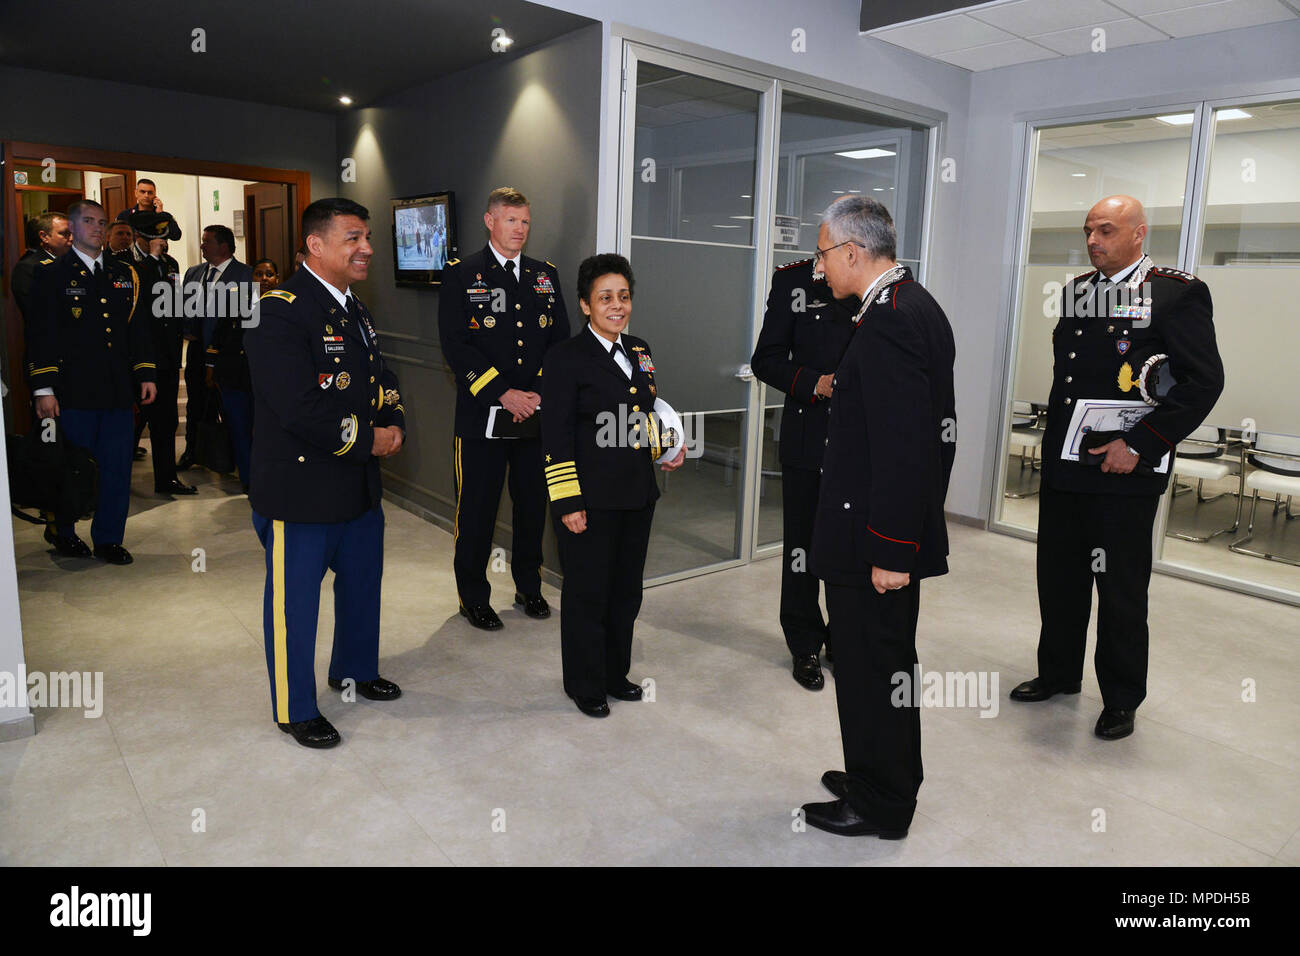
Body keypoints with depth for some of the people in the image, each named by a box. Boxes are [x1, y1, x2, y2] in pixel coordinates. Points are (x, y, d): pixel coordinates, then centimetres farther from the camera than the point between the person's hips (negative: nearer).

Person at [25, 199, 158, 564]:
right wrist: (43, 389, -9)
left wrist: (146, 375, 8)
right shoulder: (51, 274, 1)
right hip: (73, 392, -4)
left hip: (118, 390, 4)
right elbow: (42, 334, -4)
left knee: (117, 466, 5)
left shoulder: (124, 274, 14)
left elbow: (138, 328, 16)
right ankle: (63, 533, 25)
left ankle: (108, 539, 17)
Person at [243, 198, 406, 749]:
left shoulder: (355, 309, 12)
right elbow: (300, 409, -27)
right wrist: (367, 440, -17)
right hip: (300, 489, -9)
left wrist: (394, 425, -4)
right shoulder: (279, 312, -19)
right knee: (294, 601, 7)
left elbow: (381, 378, 16)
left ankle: (356, 669, 46)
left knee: (362, 581, 23)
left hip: (360, 485, 9)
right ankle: (295, 710, 24)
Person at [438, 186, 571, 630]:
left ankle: (529, 587, 30)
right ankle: (473, 596, 21)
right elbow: (455, 346, -9)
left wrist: (540, 394, -5)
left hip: (538, 414, 4)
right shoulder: (460, 275, 0)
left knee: (533, 503, 12)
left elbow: (561, 341, 9)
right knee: (477, 509, 4)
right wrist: (503, 394, -16)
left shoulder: (546, 274, 12)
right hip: (481, 416, -4)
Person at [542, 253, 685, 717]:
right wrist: (568, 503, -16)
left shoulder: (640, 351, 11)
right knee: (587, 593, 7)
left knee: (626, 591, 17)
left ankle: (615, 674, 35)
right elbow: (557, 437, -12)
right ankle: (585, 685, 25)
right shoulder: (567, 357, -9)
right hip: (591, 499, -6)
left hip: (637, 494, 6)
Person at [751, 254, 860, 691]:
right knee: (803, 545, 9)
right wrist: (815, 384, -16)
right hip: (808, 438, -1)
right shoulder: (793, 280, 0)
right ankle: (805, 646, 26)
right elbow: (766, 359, -2)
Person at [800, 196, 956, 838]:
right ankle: (890, 780, 39)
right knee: (889, 660, 21)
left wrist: (890, 550, -22)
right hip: (900, 533, 10)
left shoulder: (888, 321, -20)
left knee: (870, 668, 4)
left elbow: (902, 447, -25)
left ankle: (879, 807, 22)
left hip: (875, 539, -10)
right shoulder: (918, 306, 12)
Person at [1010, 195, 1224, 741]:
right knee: (1058, 574, 15)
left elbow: (1205, 381, -13)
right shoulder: (1077, 291, 12)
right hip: (1063, 466, 6)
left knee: (1121, 589, 6)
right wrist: (1057, 438, 11)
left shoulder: (1179, 294, -8)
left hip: (1124, 471, -6)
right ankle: (1059, 673, 34)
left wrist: (1139, 444, -18)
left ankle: (1121, 699, 24)